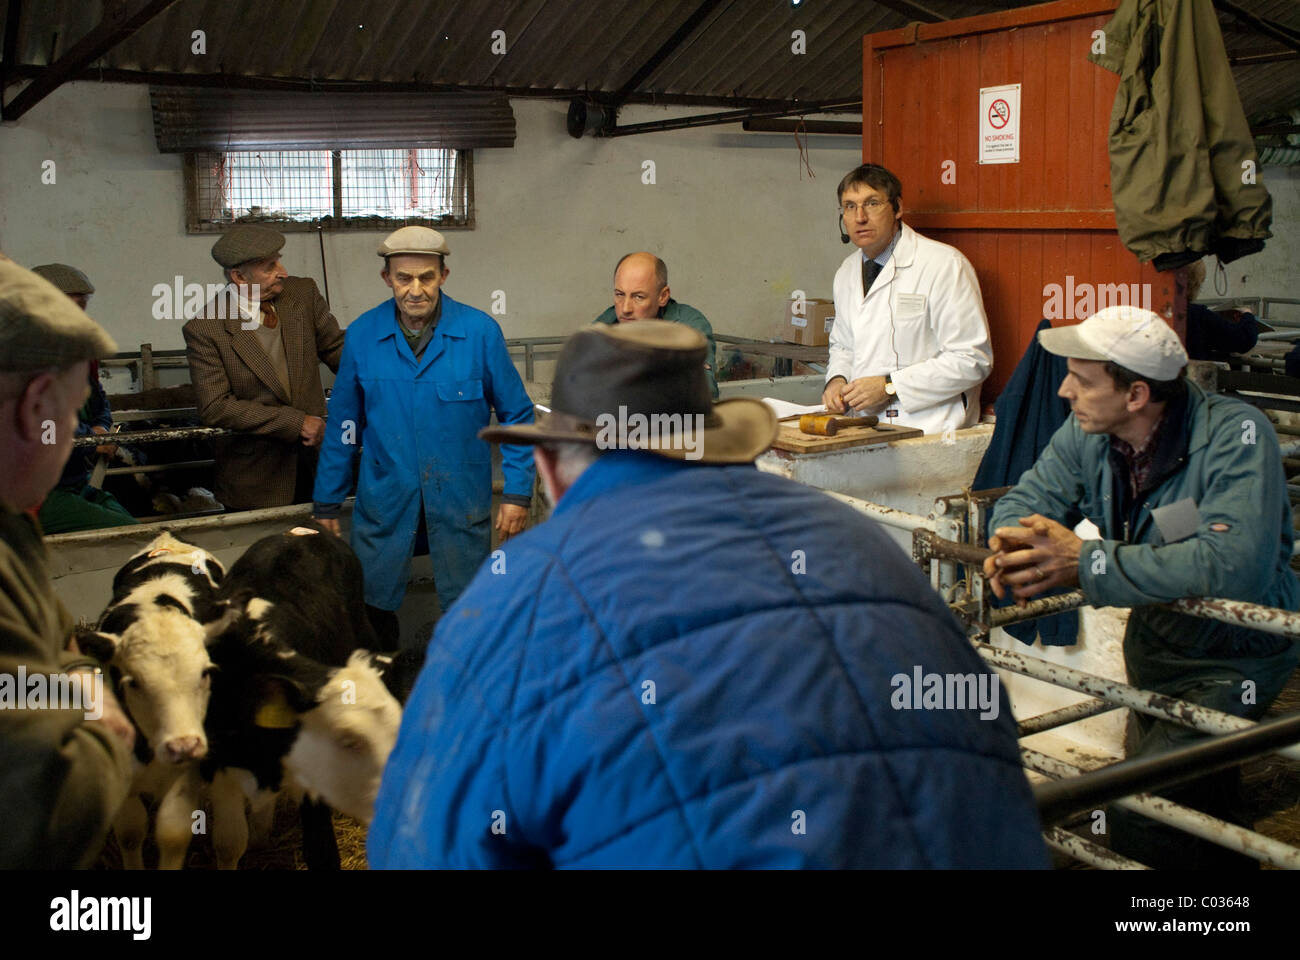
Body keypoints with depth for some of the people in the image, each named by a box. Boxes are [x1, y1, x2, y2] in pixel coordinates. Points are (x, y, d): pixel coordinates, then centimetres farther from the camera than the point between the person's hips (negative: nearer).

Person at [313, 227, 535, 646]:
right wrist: (327, 503, 8)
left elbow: (516, 415, 0)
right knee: (373, 611, 9)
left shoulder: (480, 332, -8)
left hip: (461, 501, -1)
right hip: (384, 498, 1)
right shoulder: (362, 334, -3)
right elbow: (343, 423, 6)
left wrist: (518, 493, -5)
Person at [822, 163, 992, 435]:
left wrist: (889, 386, -15)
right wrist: (837, 379, 7)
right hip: (866, 426, 6)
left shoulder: (944, 265, -7)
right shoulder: (847, 272, 15)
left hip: (929, 428, -6)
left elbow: (972, 360, -11)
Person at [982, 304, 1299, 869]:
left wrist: (1084, 563, -41)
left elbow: (1236, 563, -40)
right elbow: (1028, 498, -1)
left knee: (1141, 819, -18)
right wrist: (1014, 546, -28)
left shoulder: (1235, 435, -26)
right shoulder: (1086, 435, -7)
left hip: (1234, 657, -6)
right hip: (1151, 641, 6)